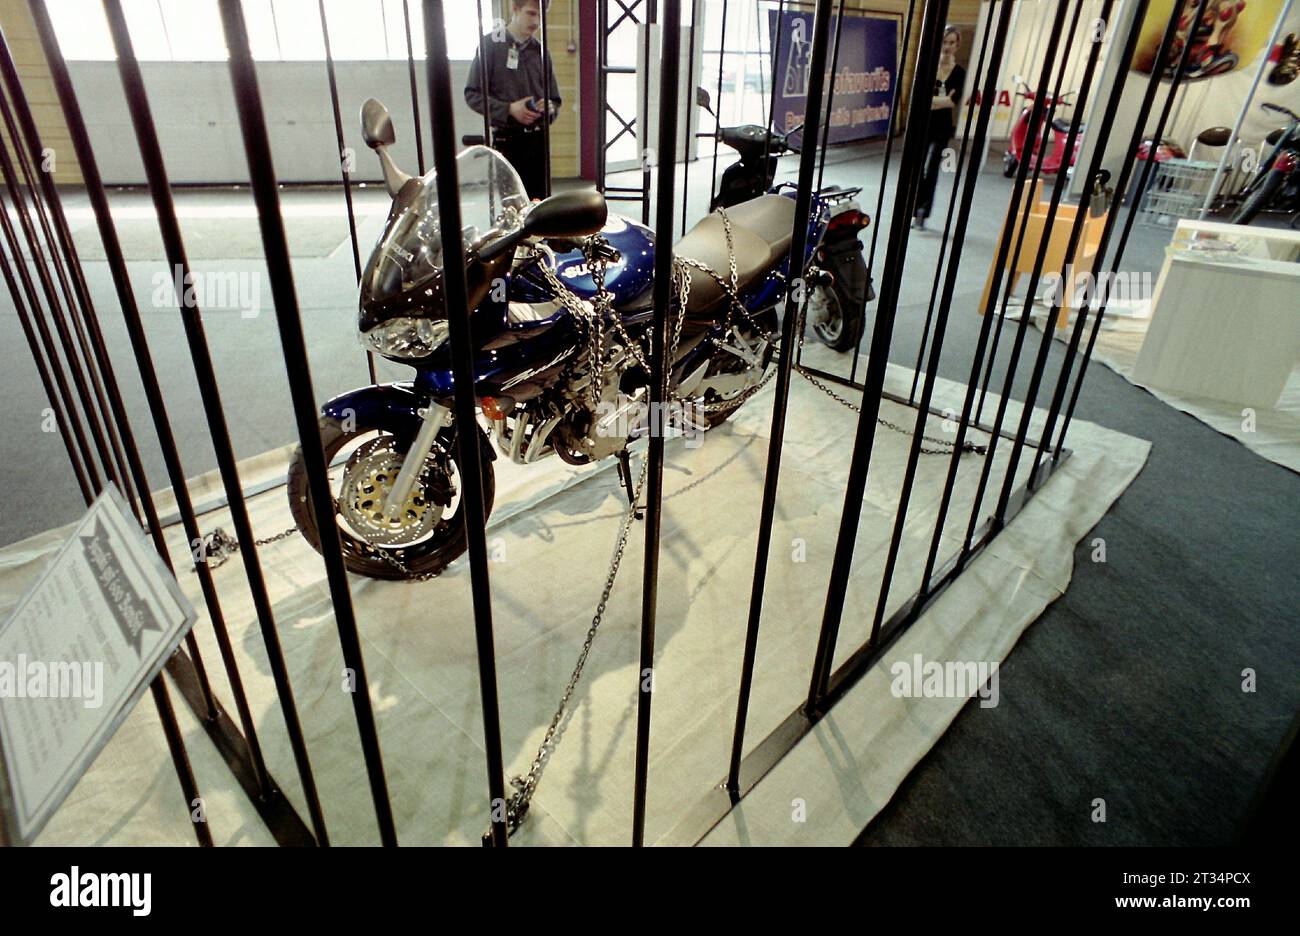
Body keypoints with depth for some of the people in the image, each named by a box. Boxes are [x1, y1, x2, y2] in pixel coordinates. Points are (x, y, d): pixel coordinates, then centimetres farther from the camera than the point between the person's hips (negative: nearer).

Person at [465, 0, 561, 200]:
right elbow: (472, 94, -4)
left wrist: (549, 108, -9)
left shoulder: (540, 50, 10)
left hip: (538, 139, 4)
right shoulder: (491, 44, -2)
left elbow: (554, 99, 15)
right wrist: (508, 109, -16)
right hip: (506, 140, -4)